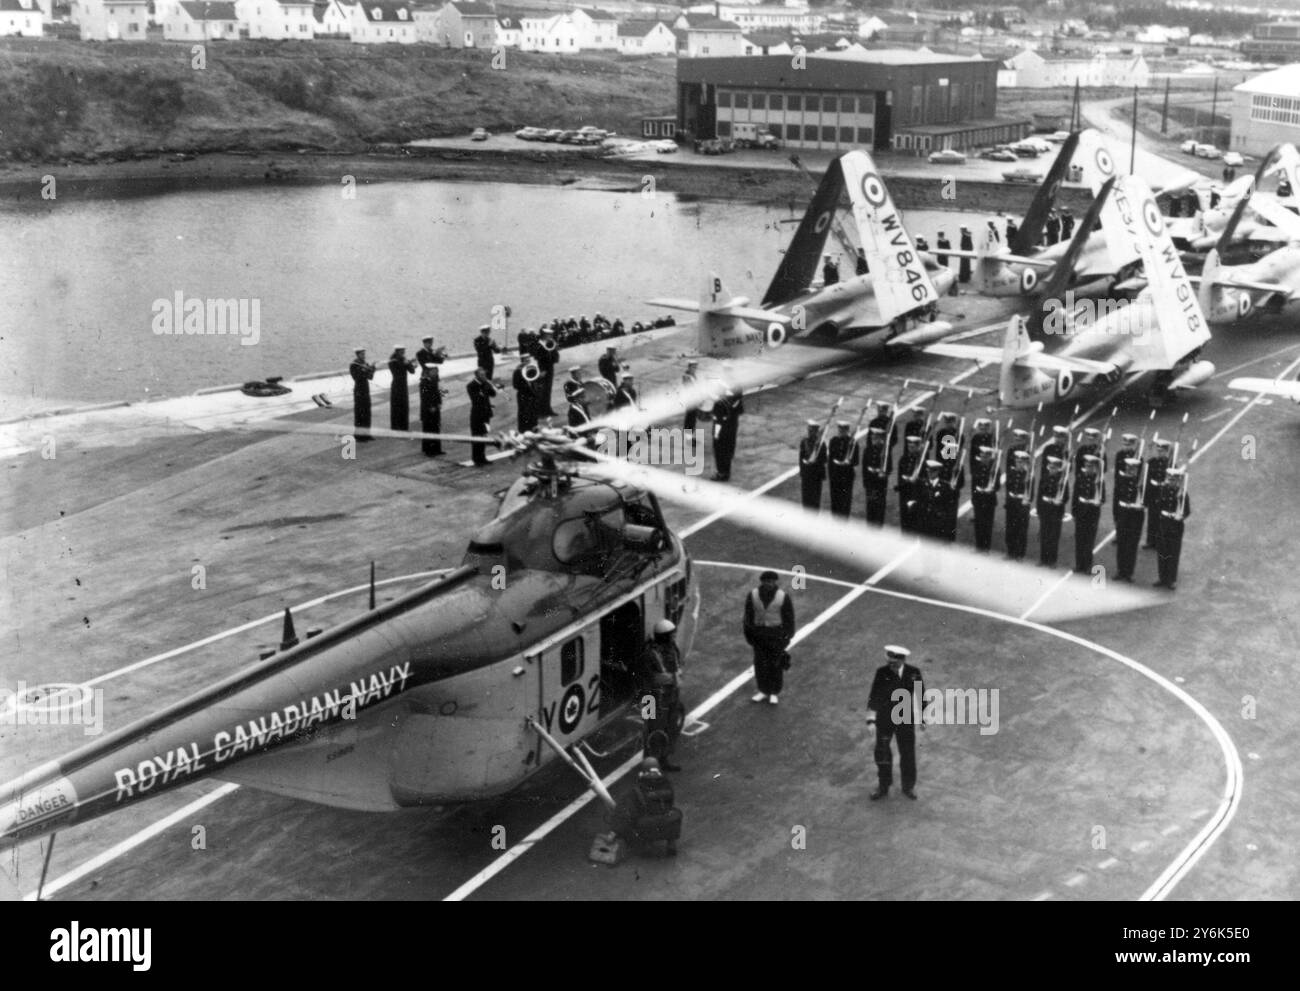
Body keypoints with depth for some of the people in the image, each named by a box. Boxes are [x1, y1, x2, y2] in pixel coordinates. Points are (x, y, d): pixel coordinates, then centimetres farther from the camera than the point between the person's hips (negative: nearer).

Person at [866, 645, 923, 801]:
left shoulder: (914, 673, -13)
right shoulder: (882, 672, -15)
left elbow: (920, 695, -1)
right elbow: (874, 695, -12)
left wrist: (922, 717, 5)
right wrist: (871, 718, -16)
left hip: (905, 719, 0)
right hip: (884, 720, 0)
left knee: (908, 753, 11)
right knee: (882, 753, 9)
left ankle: (908, 786, 31)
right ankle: (883, 786, 28)